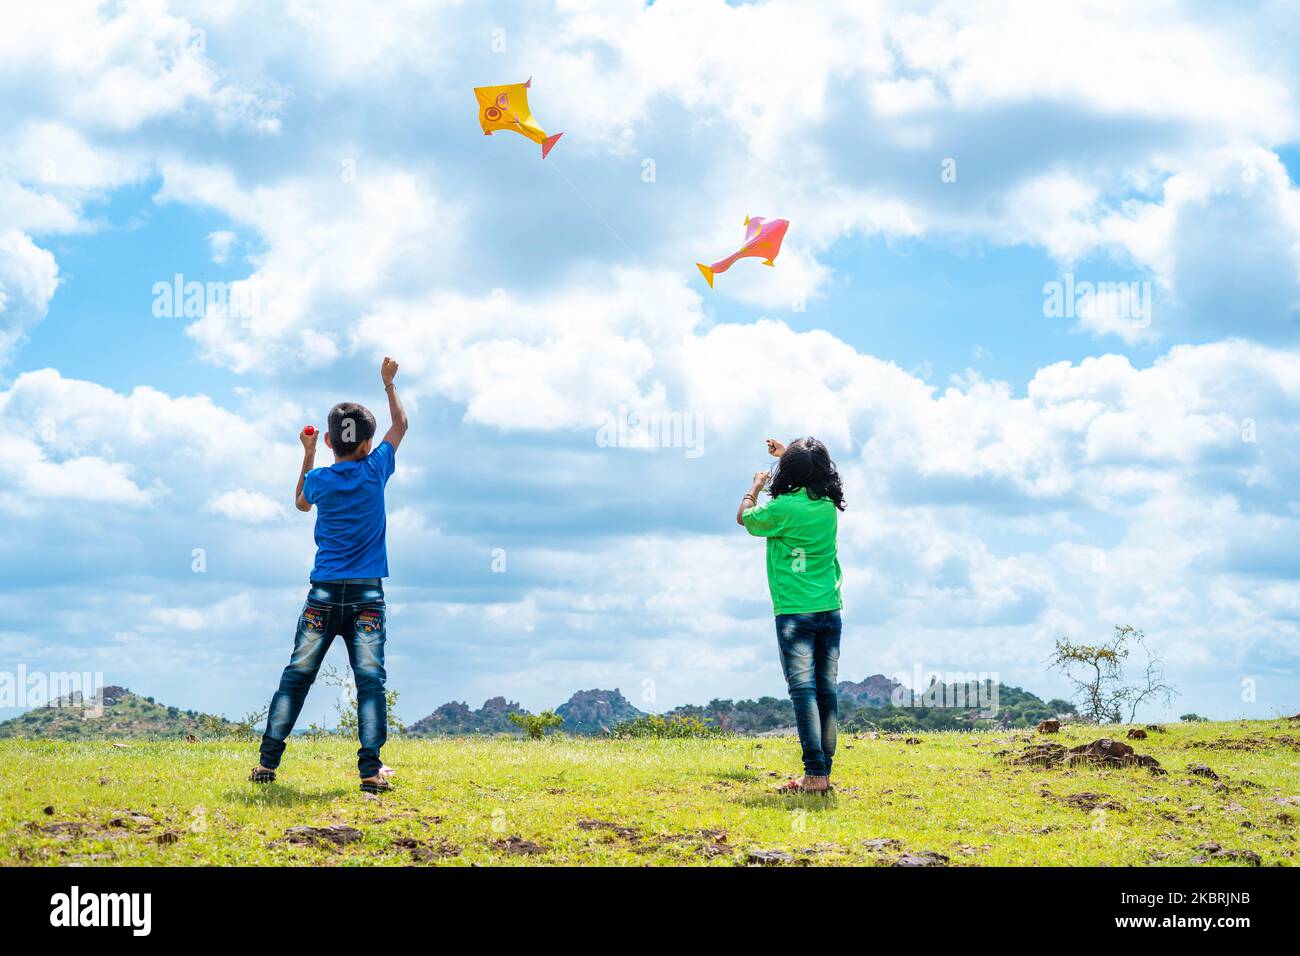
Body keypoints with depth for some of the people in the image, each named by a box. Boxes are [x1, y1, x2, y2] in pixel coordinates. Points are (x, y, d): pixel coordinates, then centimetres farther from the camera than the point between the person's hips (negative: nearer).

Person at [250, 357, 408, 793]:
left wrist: (307, 455, 31)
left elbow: (300, 502, 27)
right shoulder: (375, 471, -1)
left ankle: (268, 761, 6)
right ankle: (371, 770, -10)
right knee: (370, 679, -4)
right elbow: (400, 424, 15)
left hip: (323, 594, 1)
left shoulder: (319, 479, 2)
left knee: (296, 676, 6)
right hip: (367, 594, -1)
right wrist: (388, 383, 27)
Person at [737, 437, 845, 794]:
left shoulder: (783, 508, -11)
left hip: (795, 613, -5)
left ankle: (815, 774, -14)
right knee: (827, 690, 7)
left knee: (803, 690, -8)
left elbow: (744, 517, 10)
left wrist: (755, 487, 27)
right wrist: (787, 453, 41)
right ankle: (825, 770, 9)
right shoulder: (829, 506, 5)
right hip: (830, 610, 5)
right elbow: (815, 475, 30)